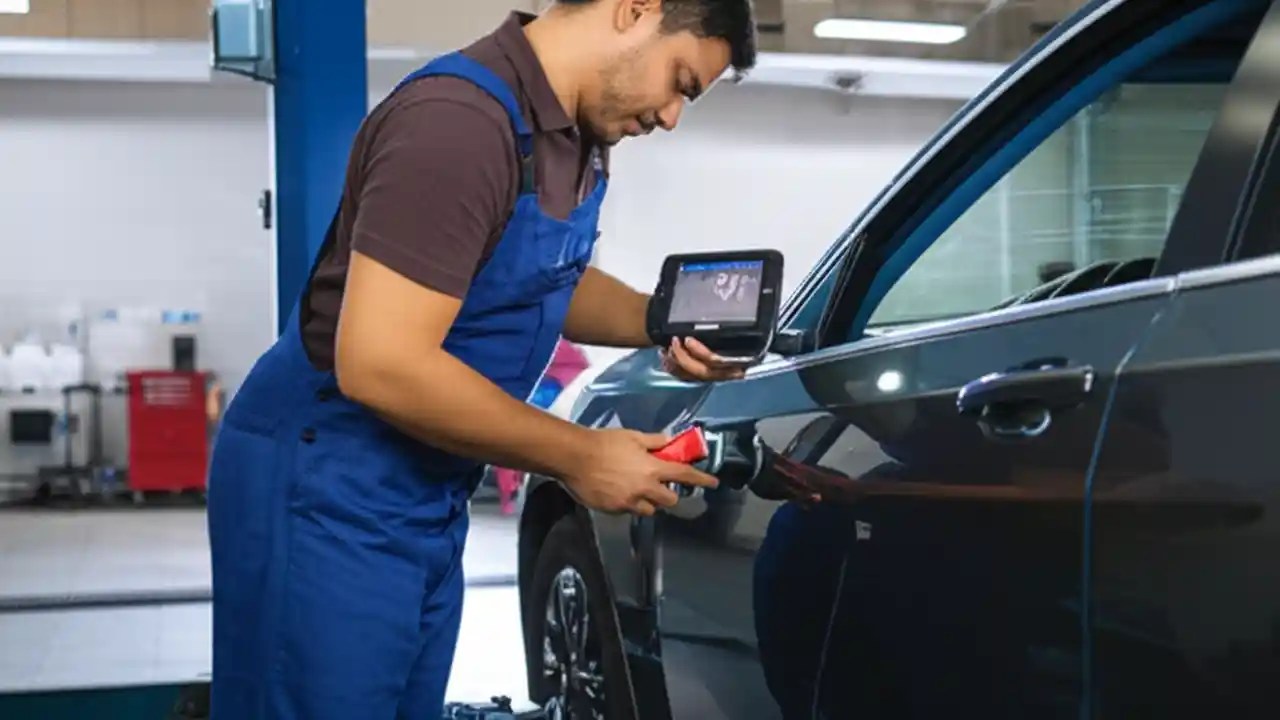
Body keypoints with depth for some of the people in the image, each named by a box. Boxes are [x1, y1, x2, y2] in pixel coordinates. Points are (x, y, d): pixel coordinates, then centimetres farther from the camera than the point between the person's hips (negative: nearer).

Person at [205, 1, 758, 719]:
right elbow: (381, 364, -30)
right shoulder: (460, 121, -25)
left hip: (429, 500, 9)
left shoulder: (578, 132, 5)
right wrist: (579, 456, -20)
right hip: (330, 498, -9)